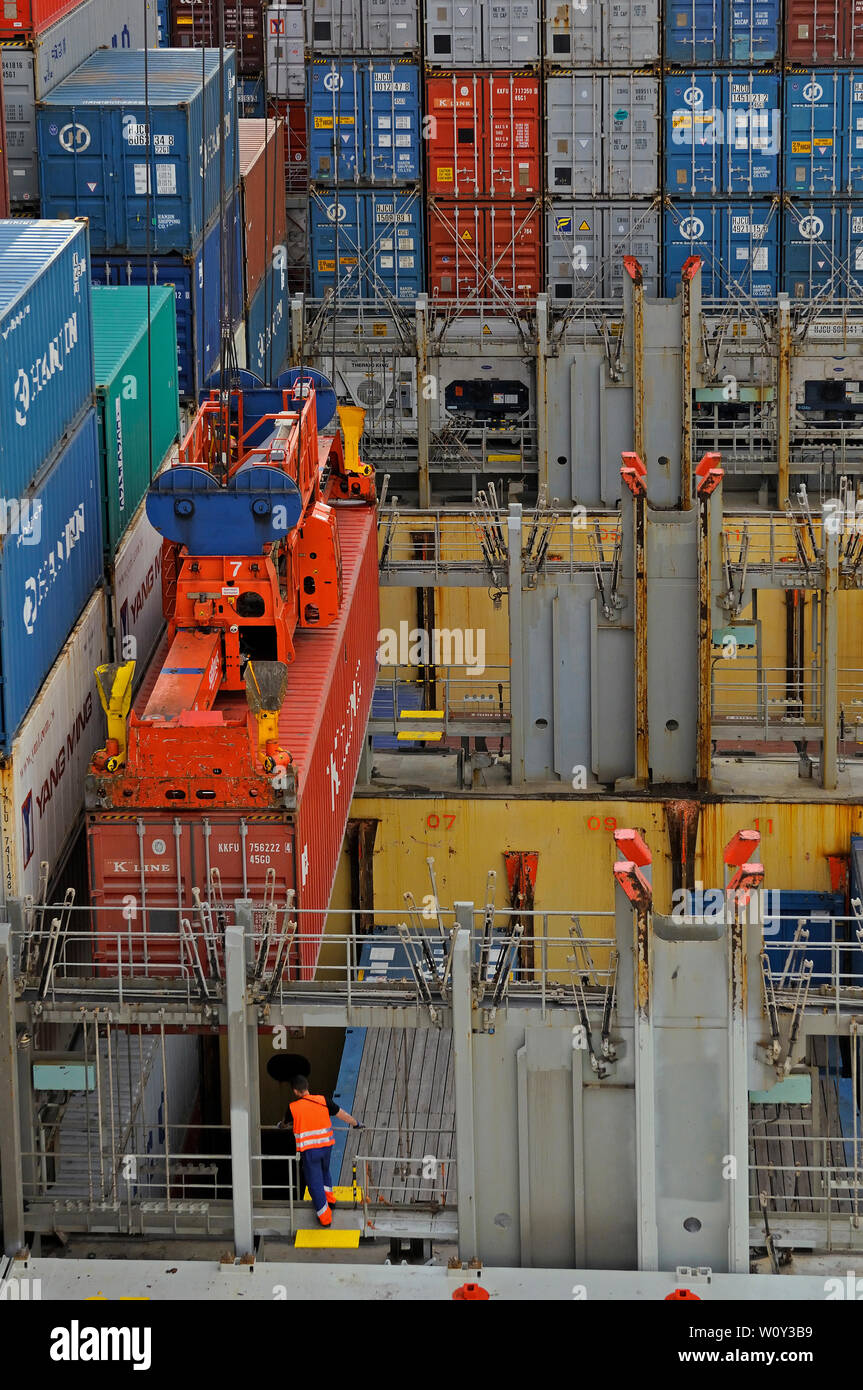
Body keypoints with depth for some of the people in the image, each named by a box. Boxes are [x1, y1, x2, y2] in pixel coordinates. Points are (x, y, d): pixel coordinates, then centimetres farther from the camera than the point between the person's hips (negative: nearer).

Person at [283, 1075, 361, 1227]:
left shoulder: (293, 1107, -9)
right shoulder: (323, 1101, -5)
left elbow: (286, 1122, 14)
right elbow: (342, 1114, 5)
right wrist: (356, 1124, 24)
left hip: (309, 1150, -3)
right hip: (326, 1145, 3)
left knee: (314, 1182, 7)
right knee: (324, 1171, 32)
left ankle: (325, 1217, 11)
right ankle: (329, 1198, 47)